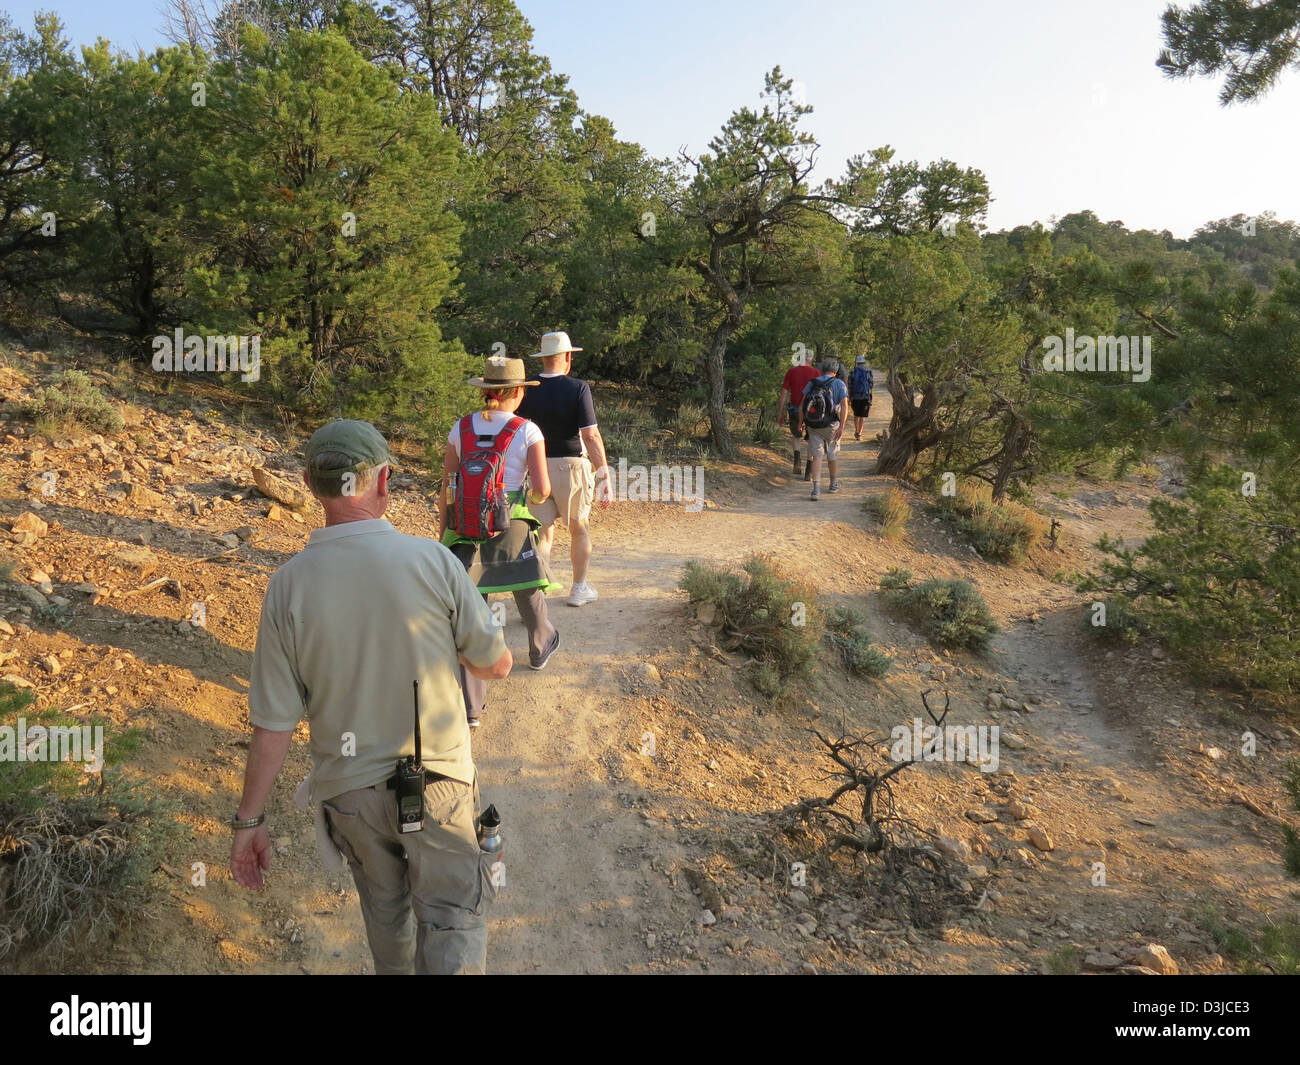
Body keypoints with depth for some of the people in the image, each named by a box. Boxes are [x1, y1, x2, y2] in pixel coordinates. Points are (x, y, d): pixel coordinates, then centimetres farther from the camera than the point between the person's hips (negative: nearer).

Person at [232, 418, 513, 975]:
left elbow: (273, 724, -10)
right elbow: (496, 664, -6)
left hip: (349, 788, 3)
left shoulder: (288, 585, -13)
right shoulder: (433, 561, -17)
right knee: (452, 921, 10)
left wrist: (249, 820, 2)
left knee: (385, 906, 27)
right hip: (437, 781, -2)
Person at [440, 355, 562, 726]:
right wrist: (537, 497, 13)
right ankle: (541, 648, 54)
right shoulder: (527, 431, -6)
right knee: (530, 592, 26)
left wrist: (443, 535, 12)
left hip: (465, 529, 2)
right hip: (511, 528, -2)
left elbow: (447, 489, 4)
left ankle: (470, 706, -1)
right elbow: (542, 488, -11)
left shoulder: (460, 429, 2)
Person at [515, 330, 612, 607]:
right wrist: (604, 476, -13)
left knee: (542, 532, 6)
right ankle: (579, 589, 26)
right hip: (571, 466, -2)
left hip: (535, 467, 2)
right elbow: (591, 436, -15)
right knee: (580, 529, 16)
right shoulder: (578, 389, -10)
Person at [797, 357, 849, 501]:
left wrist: (801, 422, 14)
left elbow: (802, 406, 0)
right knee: (832, 454, 18)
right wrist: (842, 427, -18)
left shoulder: (812, 383, 1)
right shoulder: (839, 384, -5)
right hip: (831, 425, -1)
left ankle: (816, 489, -14)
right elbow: (844, 406, -16)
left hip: (813, 426, 1)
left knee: (817, 456, 2)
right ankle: (834, 484, 38)